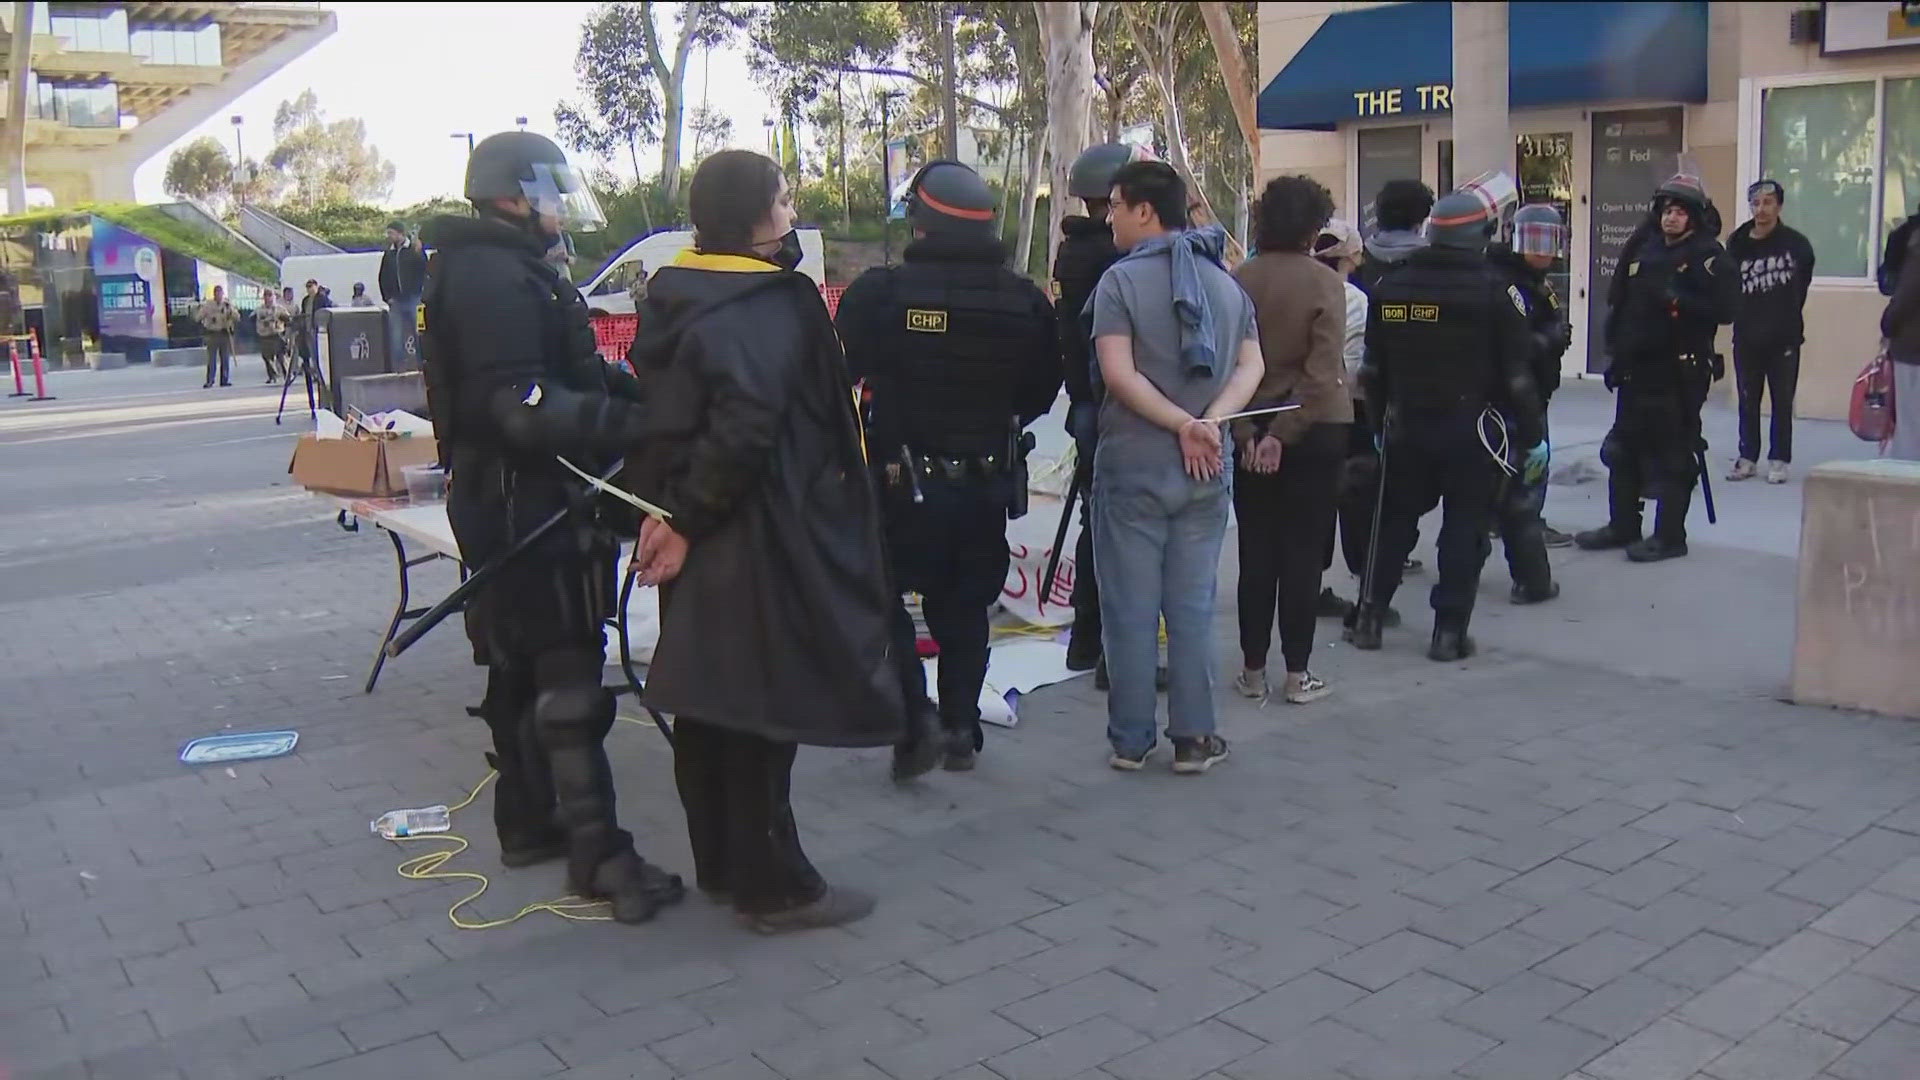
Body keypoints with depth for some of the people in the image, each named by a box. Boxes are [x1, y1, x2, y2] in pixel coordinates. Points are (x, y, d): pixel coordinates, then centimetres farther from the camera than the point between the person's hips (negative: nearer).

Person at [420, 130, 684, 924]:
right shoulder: (497, 279, -17)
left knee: (518, 667, 17)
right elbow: (521, 407, -27)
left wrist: (625, 393, 4)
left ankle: (526, 823, 29)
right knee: (569, 677, -8)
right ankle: (597, 852, -3)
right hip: (530, 503, -11)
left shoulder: (498, 270, 17)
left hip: (503, 502, 11)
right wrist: (635, 422, -33)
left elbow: (565, 378, 18)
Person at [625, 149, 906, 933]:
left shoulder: (670, 298, 10)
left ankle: (720, 865, 30)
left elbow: (651, 412, 12)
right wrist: (688, 522, -18)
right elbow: (745, 428, -27)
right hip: (756, 542, -9)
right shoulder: (773, 305, -17)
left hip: (692, 534, 9)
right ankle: (774, 887, 10)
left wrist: (669, 508, 8)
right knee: (761, 708, 0)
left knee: (707, 701, 16)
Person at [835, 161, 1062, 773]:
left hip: (901, 484, -3)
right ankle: (959, 731, 21)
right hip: (988, 485, 4)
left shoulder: (880, 292, -12)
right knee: (964, 608, 17)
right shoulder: (1025, 301, 0)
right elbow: (1043, 392, 9)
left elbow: (837, 377, -7)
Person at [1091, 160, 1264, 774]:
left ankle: (1131, 739, 11)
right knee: (1193, 607, 10)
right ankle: (1194, 738, 14)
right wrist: (1210, 421, -10)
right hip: (1206, 470, 5)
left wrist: (1184, 424, -14)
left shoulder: (1121, 280, -7)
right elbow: (1250, 366, 2)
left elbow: (1118, 374, -16)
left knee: (1131, 609, 4)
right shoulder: (1227, 284, 11)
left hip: (1132, 465, -4)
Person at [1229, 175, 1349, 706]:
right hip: (1314, 431, -2)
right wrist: (1284, 434, -13)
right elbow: (1321, 372, -16)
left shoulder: (1236, 282, -3)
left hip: (1250, 433, 3)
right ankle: (1297, 673, 9)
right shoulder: (1324, 283, -9)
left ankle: (1253, 669, 16)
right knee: (1303, 552, 5)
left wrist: (1247, 433, -7)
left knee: (1256, 551, 10)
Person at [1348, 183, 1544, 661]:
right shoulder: (1494, 290, -10)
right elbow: (1517, 374, -9)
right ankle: (1449, 631, 6)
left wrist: (1379, 424, 19)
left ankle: (1369, 618, 18)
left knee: (1395, 520, 15)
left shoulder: (1391, 286, 3)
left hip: (1406, 425, 4)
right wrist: (1533, 436, 0)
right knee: (1464, 528, 4)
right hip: (1471, 429, -4)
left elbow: (1373, 368, 8)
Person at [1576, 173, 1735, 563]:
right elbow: (1620, 301, 18)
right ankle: (1622, 526, 24)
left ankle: (1670, 535, 5)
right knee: (1623, 448, 13)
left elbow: (1723, 309, -17)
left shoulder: (1709, 255, -7)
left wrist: (1676, 301, -22)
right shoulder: (1643, 248, 13)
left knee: (1673, 455, -2)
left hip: (1680, 371, -7)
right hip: (1637, 366, 7)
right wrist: (1616, 352, 14)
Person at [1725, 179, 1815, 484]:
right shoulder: (1736, 244, -3)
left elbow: (1804, 279, 8)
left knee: (1782, 401, 6)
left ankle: (1779, 459, 15)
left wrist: (1789, 314, 11)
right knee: (1748, 400, 10)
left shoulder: (1795, 242, -6)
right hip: (1746, 336, 1)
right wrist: (1742, 317, -5)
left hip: (1785, 337, -1)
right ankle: (1747, 456, 21)